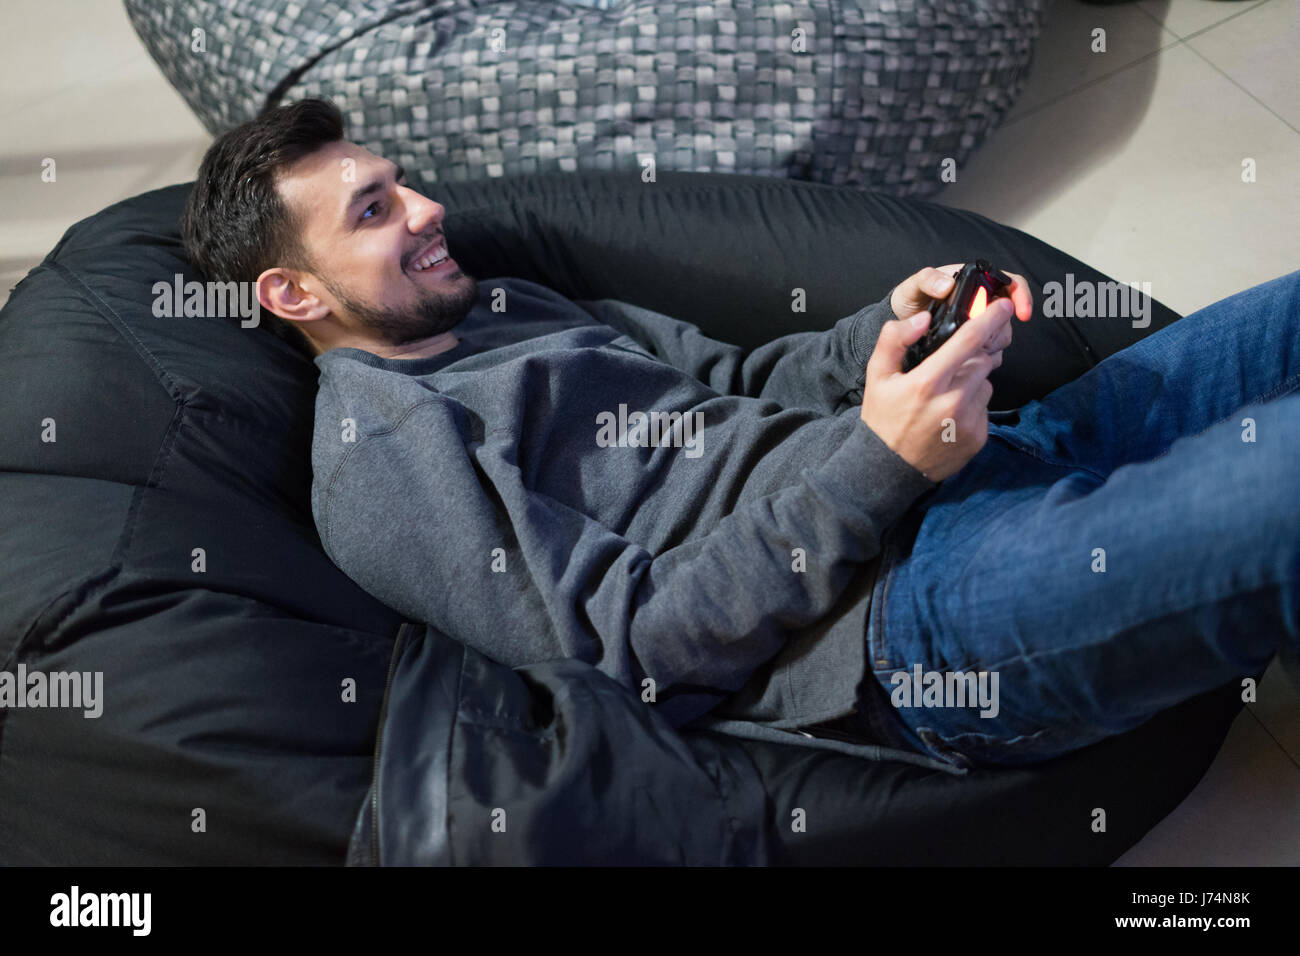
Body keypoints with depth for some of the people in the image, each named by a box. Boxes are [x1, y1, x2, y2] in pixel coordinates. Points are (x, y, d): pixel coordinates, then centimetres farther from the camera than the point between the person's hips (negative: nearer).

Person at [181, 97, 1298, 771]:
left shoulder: (508, 307, 22)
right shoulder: (375, 464, -4)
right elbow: (634, 642, -13)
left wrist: (887, 330, 2)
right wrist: (874, 464, -21)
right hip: (908, 602, -9)